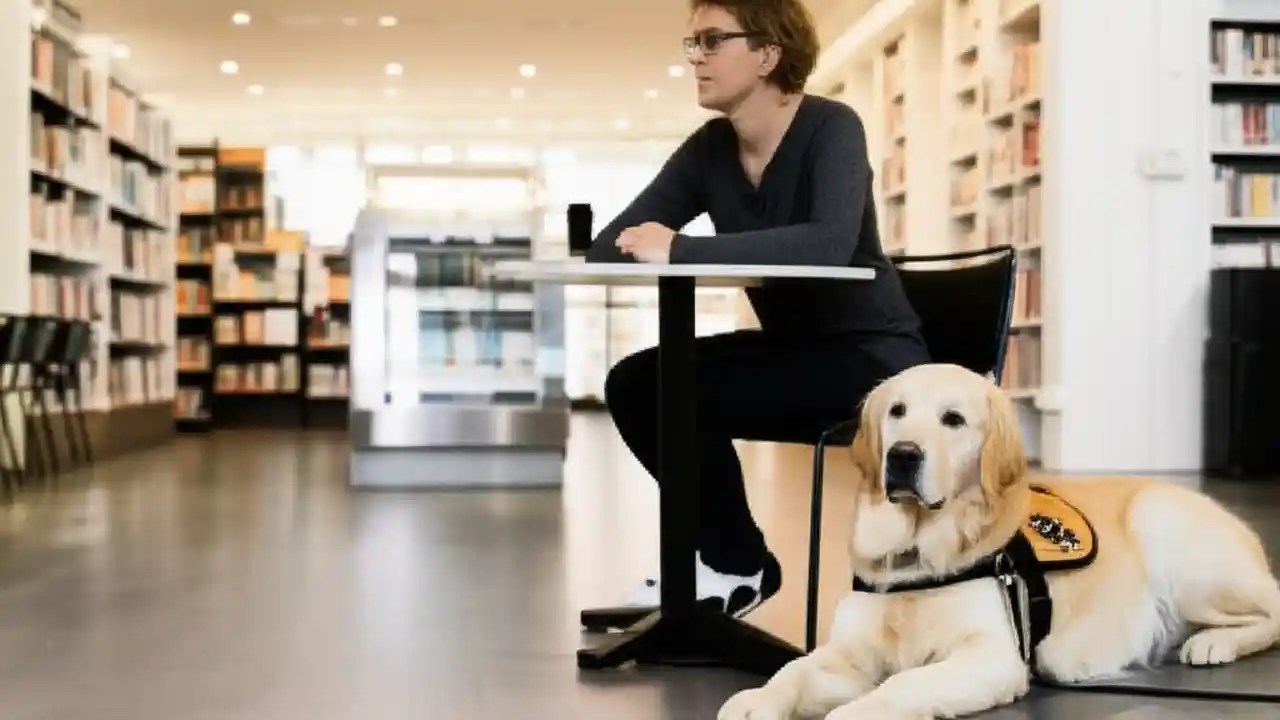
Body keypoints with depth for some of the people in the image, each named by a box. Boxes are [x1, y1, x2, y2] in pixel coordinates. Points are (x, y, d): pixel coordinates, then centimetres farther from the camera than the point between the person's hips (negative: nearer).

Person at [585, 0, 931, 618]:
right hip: (789, 346, 7)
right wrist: (644, 250, -28)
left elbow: (830, 243, -37)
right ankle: (730, 555, 6)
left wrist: (680, 251, -37)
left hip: (871, 354, -7)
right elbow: (607, 247, -3)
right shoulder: (709, 149, 0)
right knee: (632, 382, -9)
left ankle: (736, 565, 0)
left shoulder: (831, 128, -18)